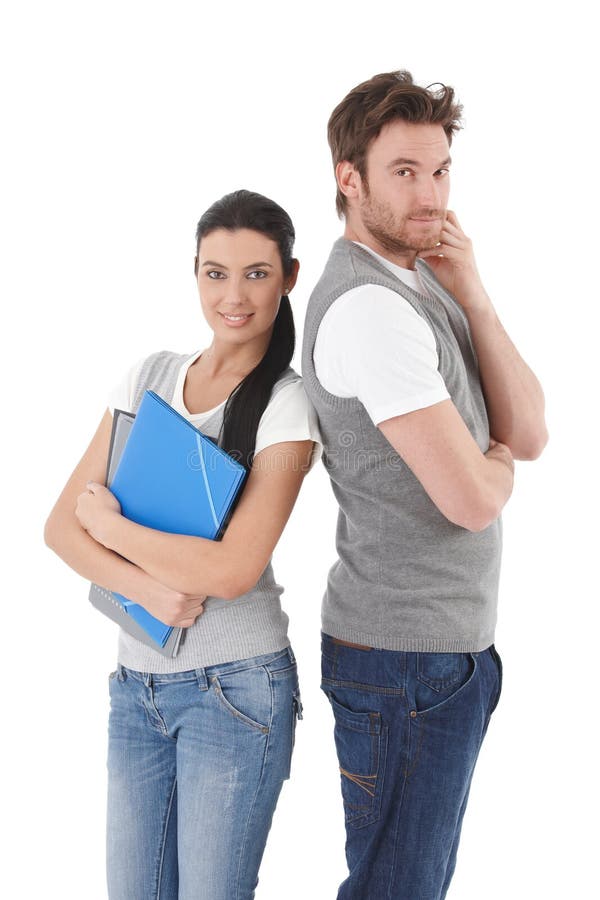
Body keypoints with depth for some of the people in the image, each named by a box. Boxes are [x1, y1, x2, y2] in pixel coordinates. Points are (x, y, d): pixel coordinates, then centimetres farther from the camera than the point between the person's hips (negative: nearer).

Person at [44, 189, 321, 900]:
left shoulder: (287, 405, -9)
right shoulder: (149, 377, 5)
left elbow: (233, 569, -20)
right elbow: (61, 526, 1)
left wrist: (108, 524, -10)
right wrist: (147, 587, -16)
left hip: (235, 688, -5)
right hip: (137, 683, 5)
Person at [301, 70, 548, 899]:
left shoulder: (427, 285, 9)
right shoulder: (367, 304, -20)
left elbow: (529, 434, 1)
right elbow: (472, 498, -24)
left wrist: (472, 295, -8)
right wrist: (495, 456, -1)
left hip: (452, 642, 9)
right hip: (407, 656, -9)